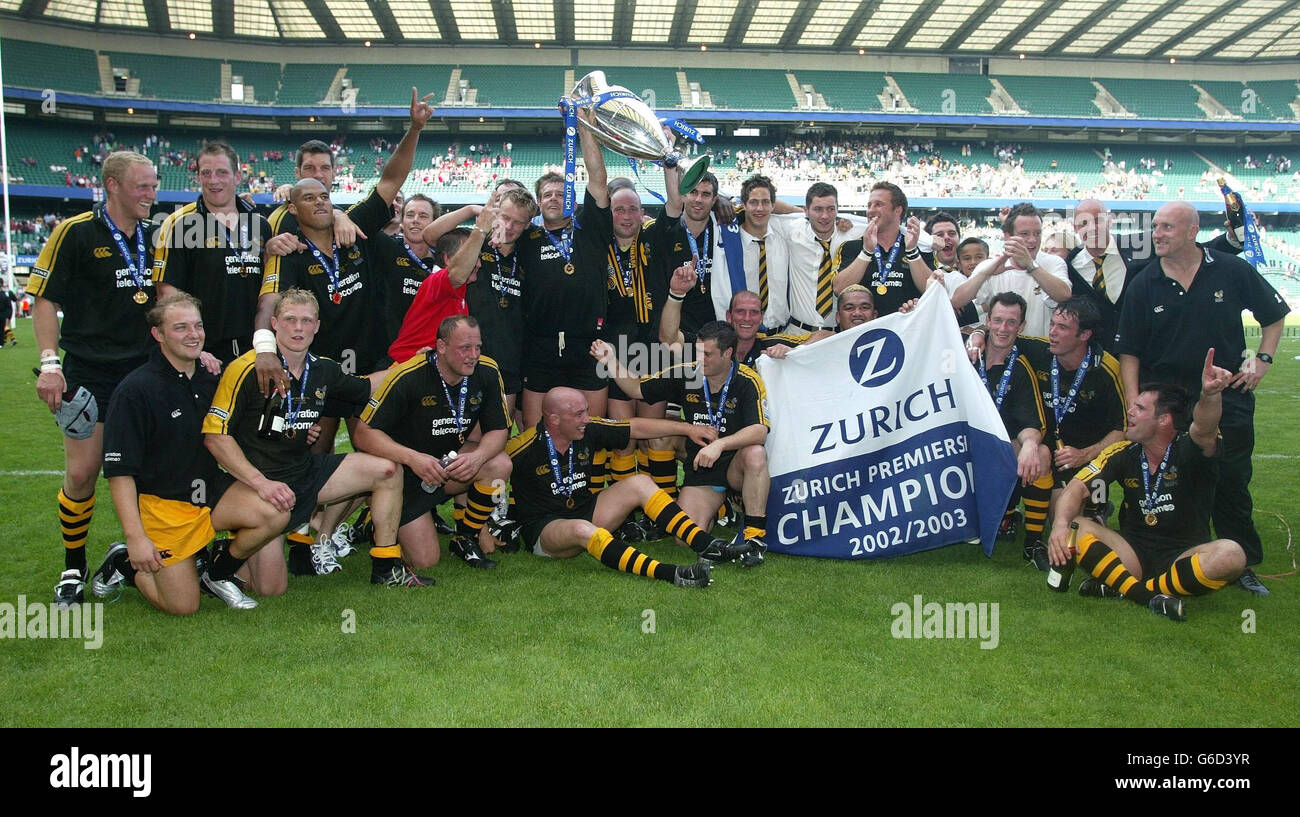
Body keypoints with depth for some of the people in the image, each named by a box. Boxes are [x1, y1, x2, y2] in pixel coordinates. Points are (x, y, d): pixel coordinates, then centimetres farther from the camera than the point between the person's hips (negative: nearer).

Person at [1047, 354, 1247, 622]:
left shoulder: (1188, 451, -10)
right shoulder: (1123, 453, -1)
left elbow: (1204, 431, -34)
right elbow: (1079, 486, -10)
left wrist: (1211, 395, -57)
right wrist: (1061, 523, -32)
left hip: (1184, 556, -2)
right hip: (1135, 554, 2)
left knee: (1230, 555, -33)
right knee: (1076, 529, -21)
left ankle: (1121, 586, -25)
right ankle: (1148, 597, -31)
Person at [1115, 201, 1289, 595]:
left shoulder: (1233, 271, -2)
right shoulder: (1143, 285, -2)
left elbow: (1274, 315, 14)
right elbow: (1129, 350, 0)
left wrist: (1263, 359, 3)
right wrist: (1133, 401, -9)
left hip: (1229, 395, 0)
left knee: (1233, 482, 4)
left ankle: (1244, 564, 16)